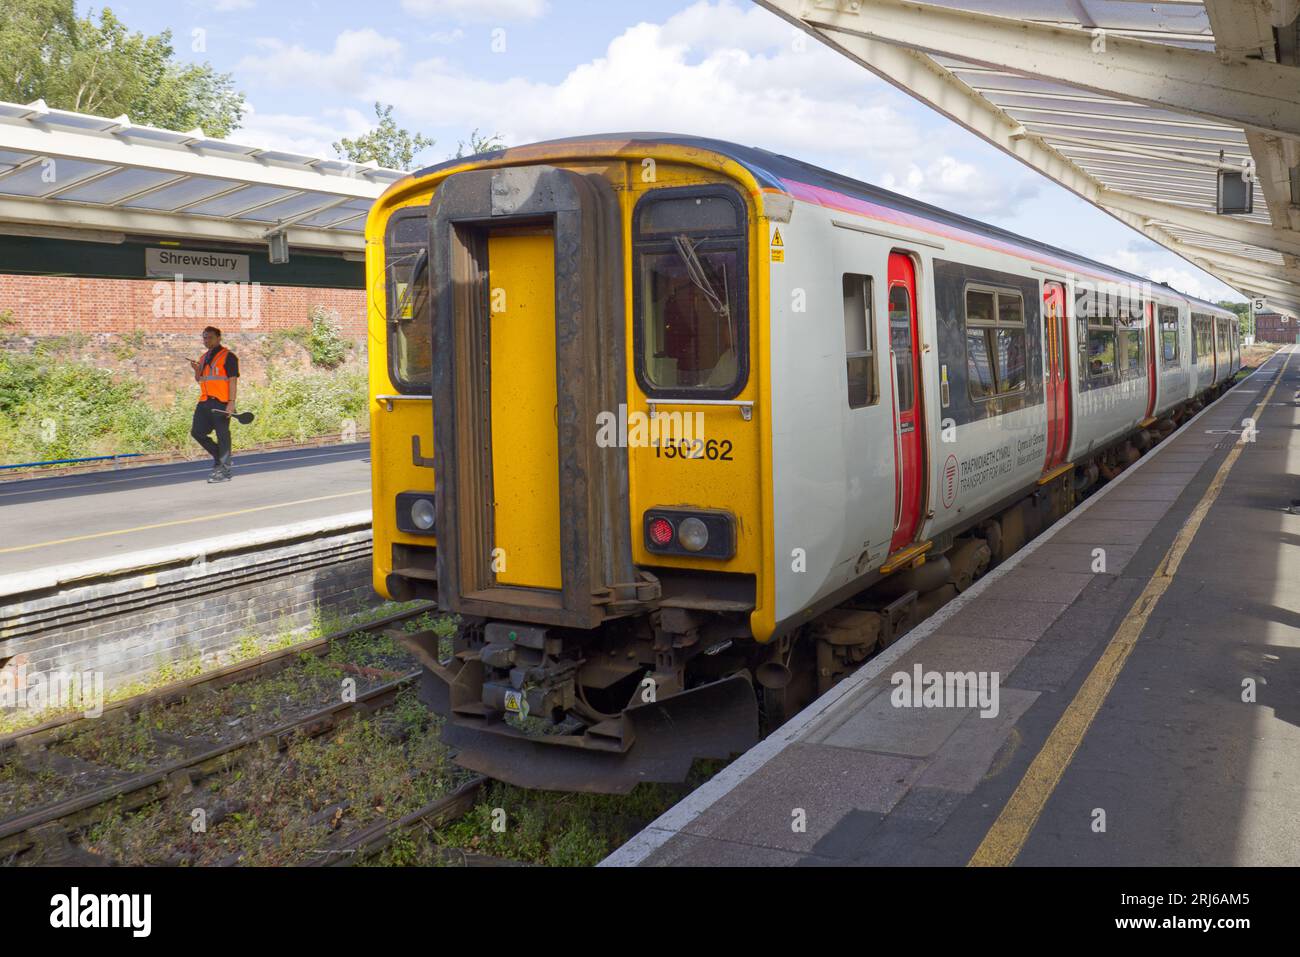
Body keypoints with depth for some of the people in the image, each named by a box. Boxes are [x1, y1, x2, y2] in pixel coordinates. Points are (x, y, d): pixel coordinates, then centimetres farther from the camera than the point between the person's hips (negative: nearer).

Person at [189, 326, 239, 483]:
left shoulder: (228, 357, -5)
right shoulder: (204, 358, 19)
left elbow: (233, 380, -11)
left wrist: (231, 403, -18)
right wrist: (197, 370, 4)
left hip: (221, 403, -8)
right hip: (204, 402, 8)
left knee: (222, 436, -4)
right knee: (197, 432, 5)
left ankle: (224, 471, 2)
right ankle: (219, 458, 20)